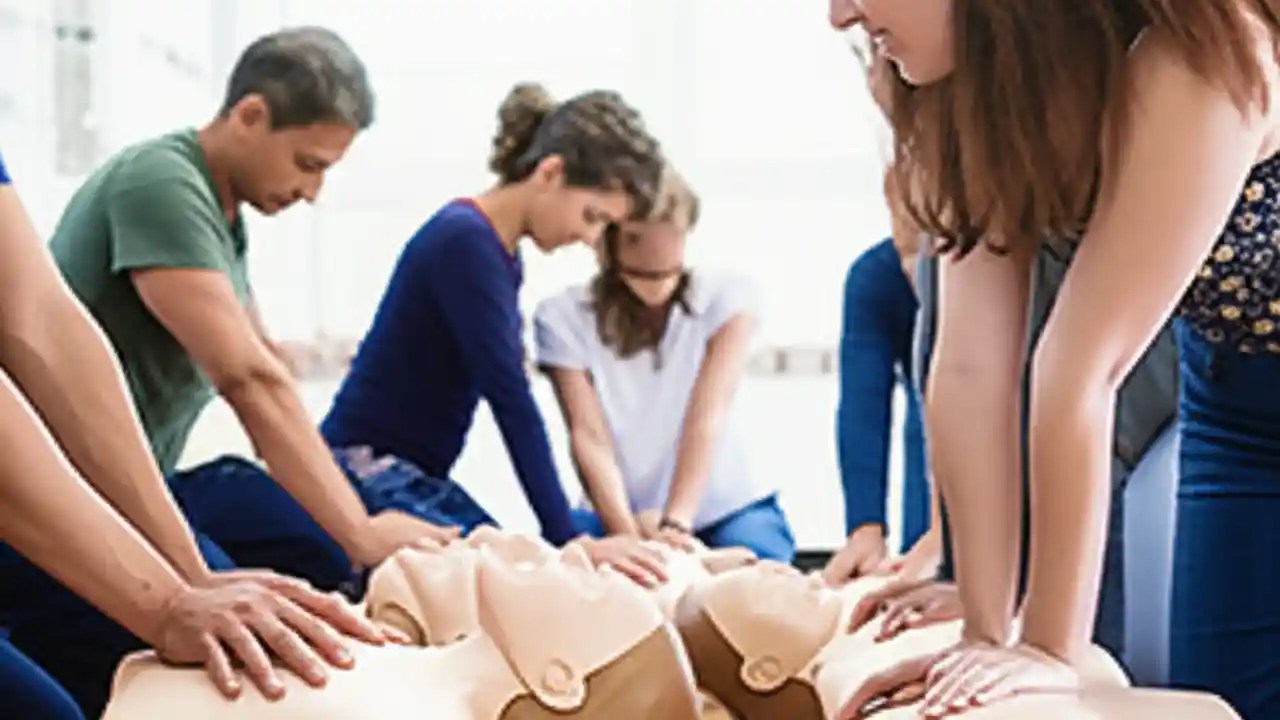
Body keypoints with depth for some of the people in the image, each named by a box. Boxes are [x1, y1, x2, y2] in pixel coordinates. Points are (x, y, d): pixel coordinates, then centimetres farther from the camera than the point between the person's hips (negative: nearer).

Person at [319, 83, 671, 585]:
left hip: (418, 481, 10)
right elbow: (511, 401, -22)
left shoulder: (500, 253, 11)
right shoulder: (464, 242, -17)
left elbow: (509, 396, 13)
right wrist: (568, 540, -24)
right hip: (368, 480, -9)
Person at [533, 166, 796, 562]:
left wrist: (677, 521, -33)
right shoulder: (563, 318, -7)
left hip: (725, 510, 0)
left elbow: (707, 419, -19)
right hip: (620, 518, 0)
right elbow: (589, 437, -17)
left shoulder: (726, 300, -6)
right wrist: (629, 536, -33)